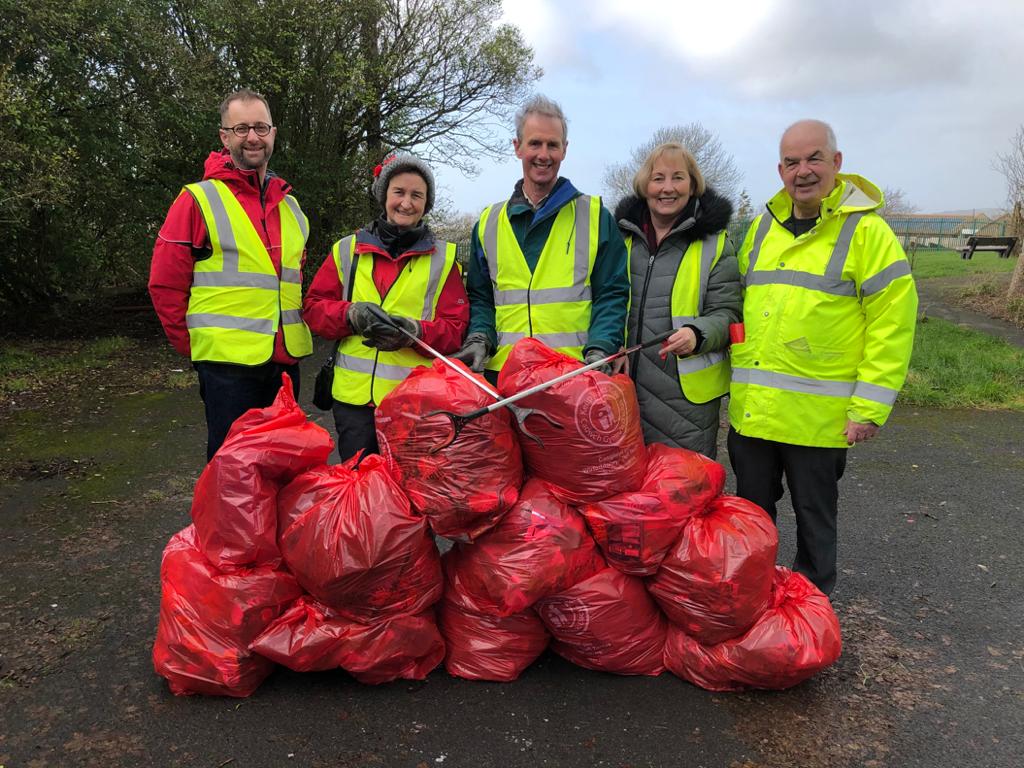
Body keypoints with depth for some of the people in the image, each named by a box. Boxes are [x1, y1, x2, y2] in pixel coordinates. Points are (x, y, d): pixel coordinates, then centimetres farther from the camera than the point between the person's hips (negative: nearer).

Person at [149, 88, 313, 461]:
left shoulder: (290, 205, 13)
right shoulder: (199, 200, -5)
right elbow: (164, 285, -5)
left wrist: (295, 332, 14)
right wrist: (193, 346, -3)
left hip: (286, 361, 6)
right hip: (228, 363, -5)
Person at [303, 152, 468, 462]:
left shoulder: (442, 258, 7)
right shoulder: (348, 249, 10)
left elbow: (455, 328, 1)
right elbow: (313, 307, 9)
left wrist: (415, 331, -19)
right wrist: (351, 315, -11)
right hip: (354, 394, 1)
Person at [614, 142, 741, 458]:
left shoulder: (715, 243, 1)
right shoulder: (623, 236, 11)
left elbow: (725, 314, -3)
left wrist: (697, 335, -23)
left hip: (687, 395, -3)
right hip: (626, 388, 4)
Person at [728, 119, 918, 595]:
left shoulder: (867, 232, -7)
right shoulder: (762, 228, 10)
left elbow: (892, 324, -10)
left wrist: (869, 407, -14)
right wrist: (735, 379, 11)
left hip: (818, 414, -5)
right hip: (751, 408, 5)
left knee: (815, 516, 13)